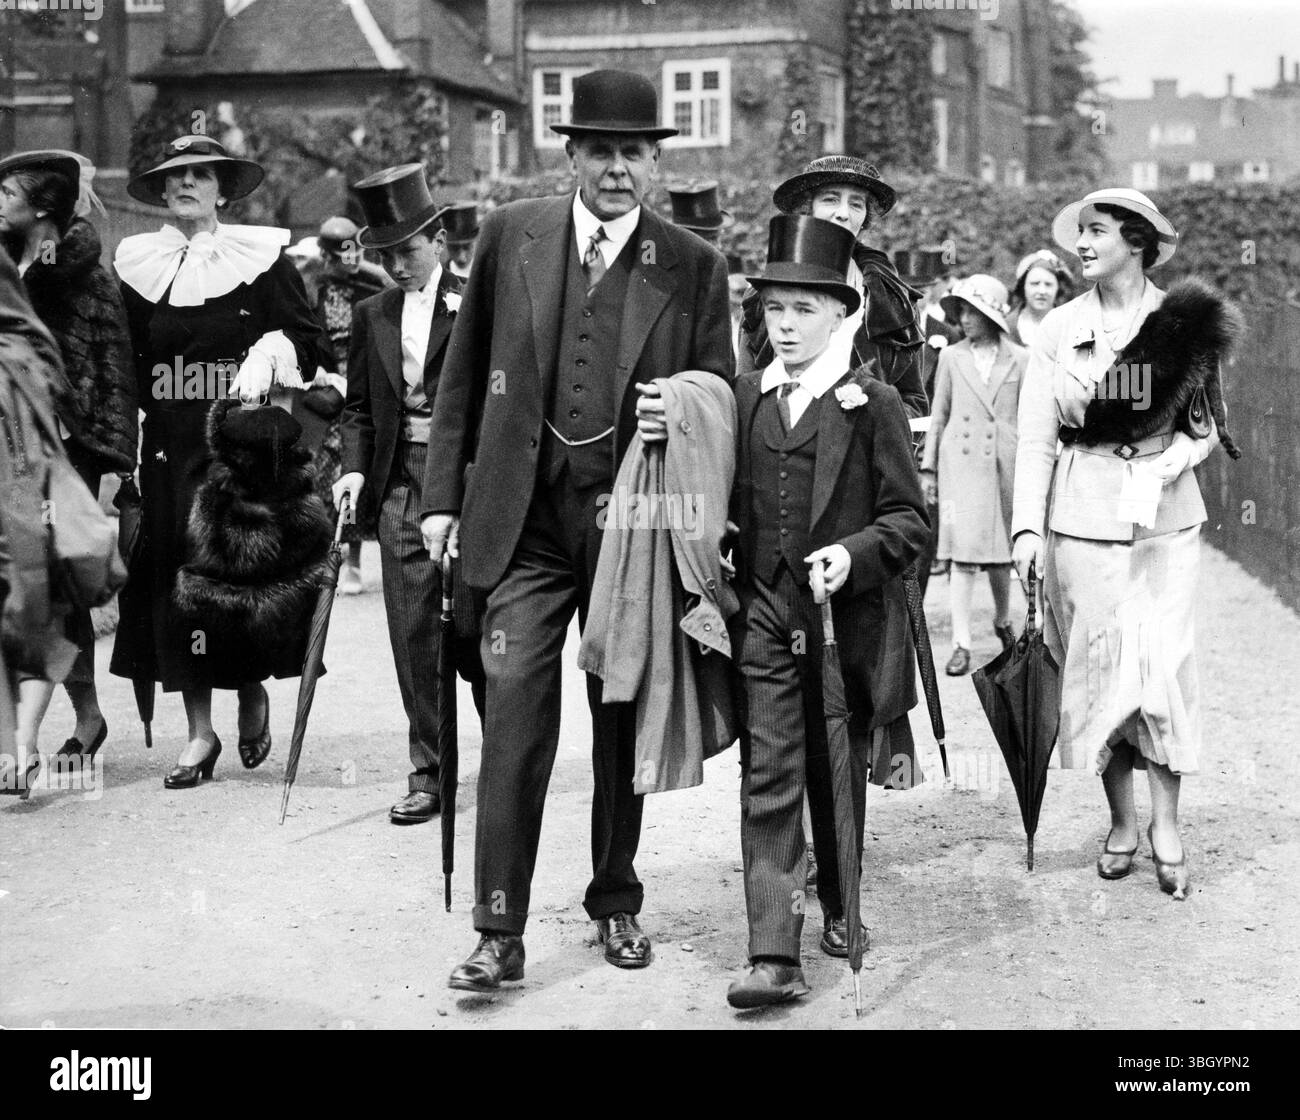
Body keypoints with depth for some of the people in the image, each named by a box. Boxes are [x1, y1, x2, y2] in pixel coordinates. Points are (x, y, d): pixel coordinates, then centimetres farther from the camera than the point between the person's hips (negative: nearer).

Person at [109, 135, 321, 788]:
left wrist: (270, 357, -16)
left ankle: (254, 695, 20)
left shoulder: (261, 257, 3)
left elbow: (305, 339, 3)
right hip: (170, 447, 3)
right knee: (176, 578, 0)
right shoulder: (137, 265, 10)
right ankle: (200, 730, 7)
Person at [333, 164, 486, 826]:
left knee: (474, 631, 1)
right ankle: (428, 772, 9)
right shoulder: (373, 315, 13)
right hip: (401, 485, 4)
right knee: (413, 634, 2)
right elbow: (360, 406, 16)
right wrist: (355, 468, 3)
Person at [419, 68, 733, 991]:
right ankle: (500, 932, -1)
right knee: (515, 714, -6)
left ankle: (617, 904, 27)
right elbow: (465, 373, 9)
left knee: (624, 720, 10)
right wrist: (444, 493, 6)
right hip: (525, 517, 0)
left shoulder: (694, 267, 1)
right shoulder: (510, 236, 4)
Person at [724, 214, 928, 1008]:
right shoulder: (742, 399, 6)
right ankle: (776, 954, -9)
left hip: (846, 617, -1)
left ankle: (841, 907, 35)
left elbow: (909, 518, -4)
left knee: (837, 776, 13)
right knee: (770, 781, -6)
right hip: (763, 616, 1)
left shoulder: (874, 404, -2)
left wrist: (854, 554, -19)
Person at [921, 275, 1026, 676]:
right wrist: (929, 468, 9)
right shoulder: (951, 357, 5)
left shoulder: (1018, 359, 3)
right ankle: (961, 644, -6)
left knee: (1001, 551, 10)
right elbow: (939, 416, 10)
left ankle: (1003, 620, 36)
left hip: (1005, 463, 0)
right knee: (963, 553, -7)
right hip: (961, 461, 0)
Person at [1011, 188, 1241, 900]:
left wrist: (1173, 459, -13)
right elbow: (1035, 435, 2)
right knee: (1097, 673, 4)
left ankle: (1166, 828, 6)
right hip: (1082, 522, 1)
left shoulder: (1184, 323, 1)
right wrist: (1027, 526, -6)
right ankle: (1122, 825, 16)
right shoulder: (1060, 329, 2)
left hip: (1164, 521, -1)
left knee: (1163, 668, -4)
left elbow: (1210, 425, 8)